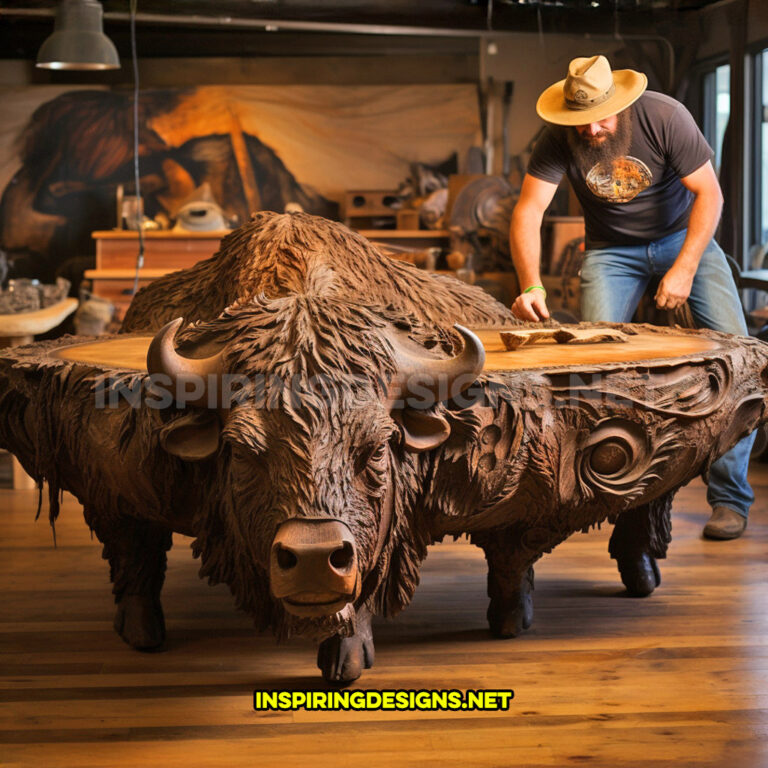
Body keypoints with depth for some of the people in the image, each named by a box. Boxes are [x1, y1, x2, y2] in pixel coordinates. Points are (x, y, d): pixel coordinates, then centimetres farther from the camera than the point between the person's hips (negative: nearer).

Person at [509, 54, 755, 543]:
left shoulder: (663, 117, -24)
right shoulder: (559, 141, -19)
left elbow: (709, 194, -20)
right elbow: (528, 211, -22)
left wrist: (685, 268, -29)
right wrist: (531, 285, -37)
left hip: (684, 236, -1)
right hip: (612, 249, 1)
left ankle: (729, 497, -9)